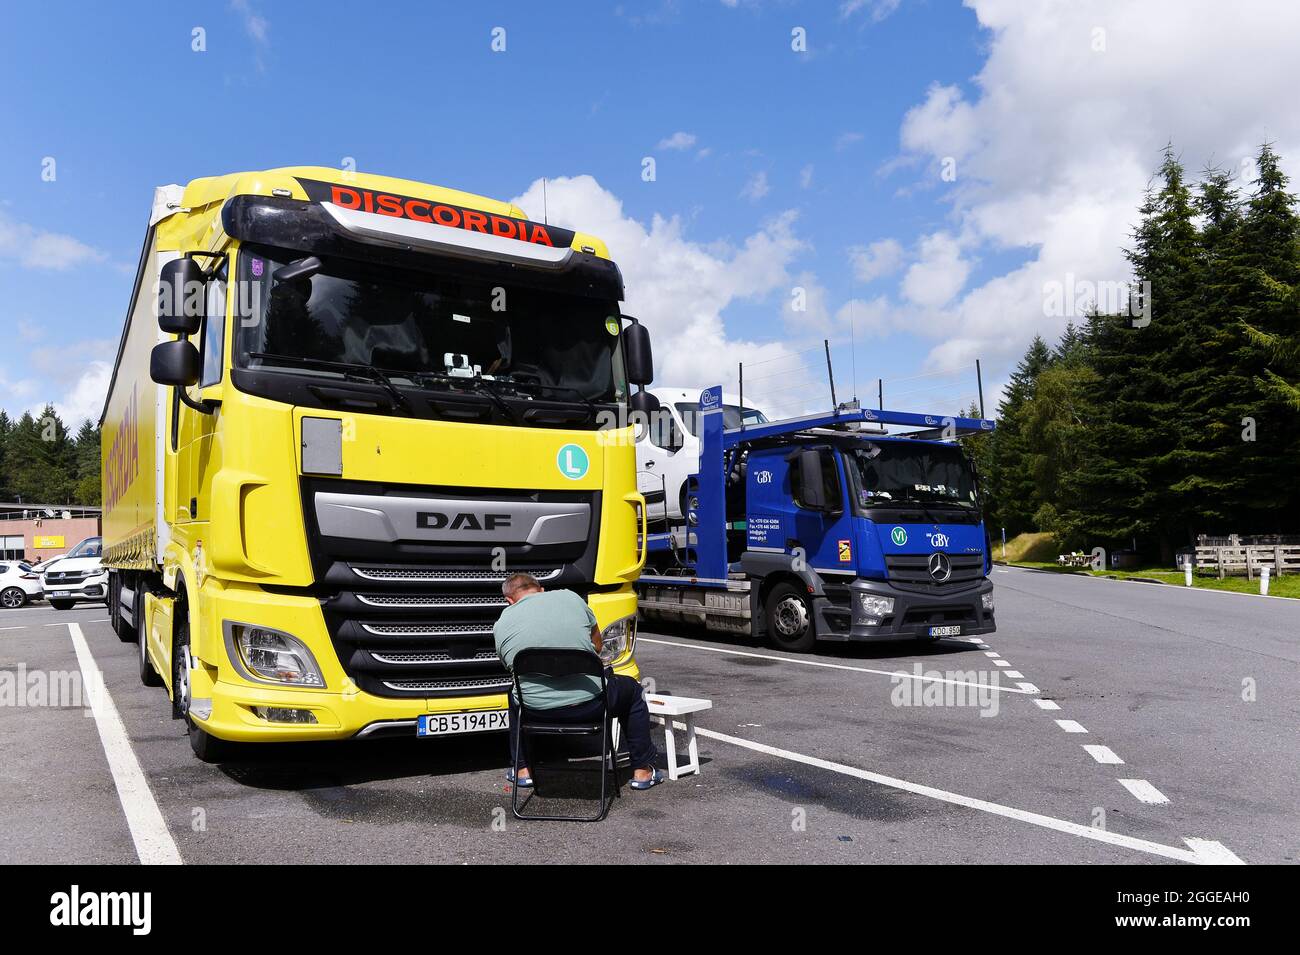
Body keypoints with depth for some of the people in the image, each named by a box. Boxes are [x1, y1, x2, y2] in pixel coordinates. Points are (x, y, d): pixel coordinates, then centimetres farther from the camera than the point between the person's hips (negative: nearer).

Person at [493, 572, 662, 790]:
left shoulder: (501, 625, 4)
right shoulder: (570, 597, 4)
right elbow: (597, 646, 13)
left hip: (535, 710, 2)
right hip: (589, 705, -1)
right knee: (632, 690, 27)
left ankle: (522, 770, 36)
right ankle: (642, 771, 29)